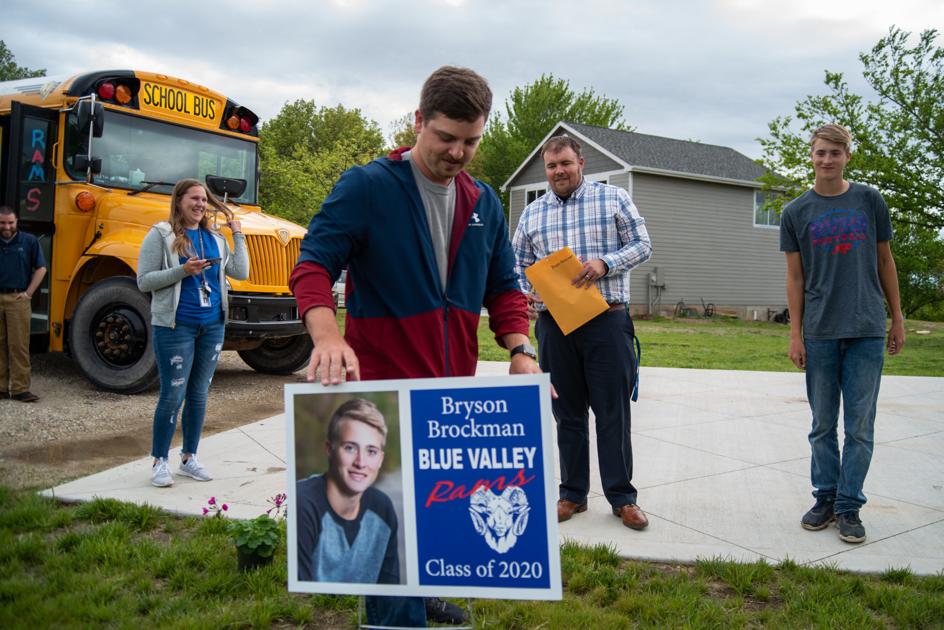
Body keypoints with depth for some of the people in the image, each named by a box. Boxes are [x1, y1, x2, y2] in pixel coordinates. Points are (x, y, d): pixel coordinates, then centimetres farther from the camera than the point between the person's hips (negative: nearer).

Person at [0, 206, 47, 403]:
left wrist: (28, 293, -3)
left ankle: (20, 389, 1)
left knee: (19, 345, -2)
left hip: (17, 299, -2)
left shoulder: (29, 241, 2)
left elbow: (41, 269, 3)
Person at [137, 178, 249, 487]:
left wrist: (237, 233, 4)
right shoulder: (160, 235, -3)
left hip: (212, 326, 5)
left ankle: (189, 458, 23)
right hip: (175, 327, -5)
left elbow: (241, 272, 3)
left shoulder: (215, 238, 10)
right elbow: (144, 281, -7)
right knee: (172, 395, -2)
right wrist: (183, 270, -19)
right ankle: (159, 461, 13)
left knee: (199, 394, 11)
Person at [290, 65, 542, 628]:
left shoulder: (484, 203, 8)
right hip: (384, 386, -6)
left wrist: (521, 351, -7)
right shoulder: (366, 187, -9)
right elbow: (313, 264, -14)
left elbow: (503, 287, 11)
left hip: (456, 390, 6)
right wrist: (327, 334, -33)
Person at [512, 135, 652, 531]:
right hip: (554, 323, 3)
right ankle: (573, 494, 22)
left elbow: (642, 245, 3)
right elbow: (519, 264, 16)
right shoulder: (532, 213, 13)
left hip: (606, 320, -3)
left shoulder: (613, 198, 4)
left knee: (613, 411, 2)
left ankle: (622, 497, 13)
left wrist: (605, 263, -14)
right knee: (566, 413, 10)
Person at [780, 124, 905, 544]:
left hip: (867, 332, 0)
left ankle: (849, 506, 13)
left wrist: (897, 318, 9)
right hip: (820, 333, 0)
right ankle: (825, 498, 22)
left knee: (860, 426, 3)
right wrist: (795, 334, 0)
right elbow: (795, 277, 5)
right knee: (823, 424, 9)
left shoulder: (870, 202, 5)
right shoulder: (796, 213, 4)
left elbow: (885, 261, 11)